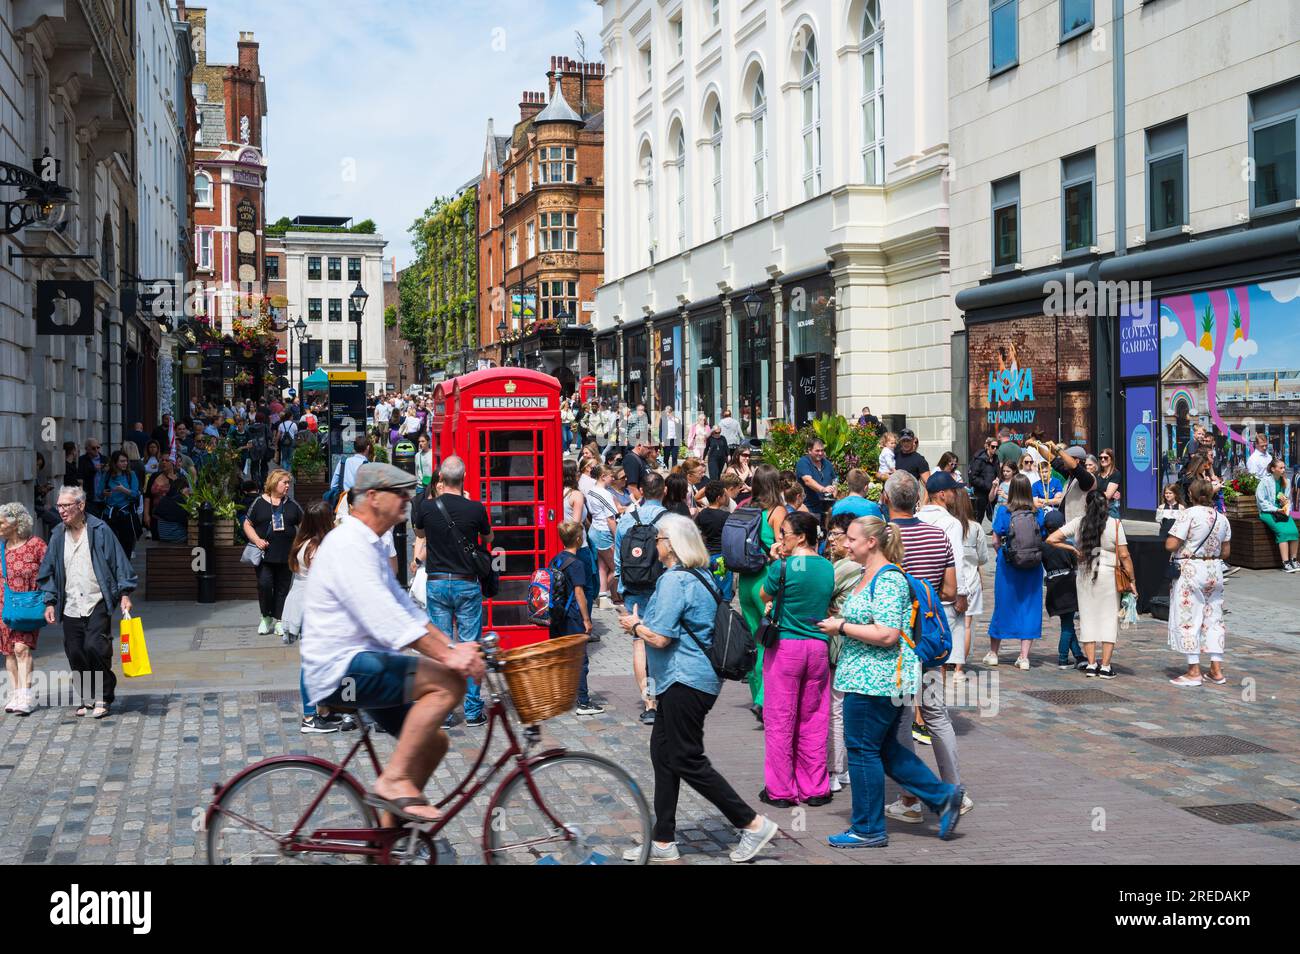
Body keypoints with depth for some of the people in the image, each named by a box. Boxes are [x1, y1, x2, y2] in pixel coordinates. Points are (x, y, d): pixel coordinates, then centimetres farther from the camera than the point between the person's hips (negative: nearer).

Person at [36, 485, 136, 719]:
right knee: (75, 654, 4)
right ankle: (87, 698, 19)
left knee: (94, 647, -16)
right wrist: (50, 603, 9)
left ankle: (103, 697, -1)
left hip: (98, 603, -4)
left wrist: (124, 594, -7)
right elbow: (48, 572, 16)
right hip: (71, 607, 4)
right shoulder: (58, 535, 9)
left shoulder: (100, 530, -3)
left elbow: (118, 562, -2)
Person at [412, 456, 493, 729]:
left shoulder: (427, 507, -5)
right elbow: (488, 538, 11)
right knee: (470, 647, 5)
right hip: (467, 584, -1)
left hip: (437, 583, 1)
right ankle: (473, 712, 8)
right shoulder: (475, 508, -9)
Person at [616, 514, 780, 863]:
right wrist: (641, 623, 17)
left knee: (687, 760, -4)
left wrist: (634, 625, -3)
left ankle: (754, 824, 0)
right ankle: (663, 842, 18)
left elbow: (659, 637, -22)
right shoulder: (700, 576, 14)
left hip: (685, 680, -11)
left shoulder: (673, 580, -18)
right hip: (692, 677, 11)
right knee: (662, 752, 13)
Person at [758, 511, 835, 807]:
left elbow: (764, 596, 5)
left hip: (785, 646, -5)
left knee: (779, 721, 3)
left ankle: (780, 790, 7)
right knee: (813, 721, 11)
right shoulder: (828, 568, 4)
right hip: (818, 647, 5)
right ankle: (814, 789, 16)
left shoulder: (782, 567, -11)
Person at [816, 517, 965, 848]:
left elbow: (887, 634, -24)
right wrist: (839, 624, 12)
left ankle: (868, 830, 11)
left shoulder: (888, 580, -17)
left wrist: (842, 627, -17)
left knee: (862, 750, 0)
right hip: (873, 679, 11)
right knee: (886, 748, 16)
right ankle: (943, 796, 20)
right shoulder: (869, 576, 15)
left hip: (874, 680, -11)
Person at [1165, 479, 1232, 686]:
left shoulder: (1189, 514, -13)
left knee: (1188, 619, 0)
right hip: (1215, 572, 6)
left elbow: (1170, 545, -18)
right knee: (1213, 617, 13)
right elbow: (1226, 551, 11)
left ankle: (1194, 671, 1)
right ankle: (1216, 669, 14)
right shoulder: (1222, 518, 6)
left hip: (1190, 570, -6)